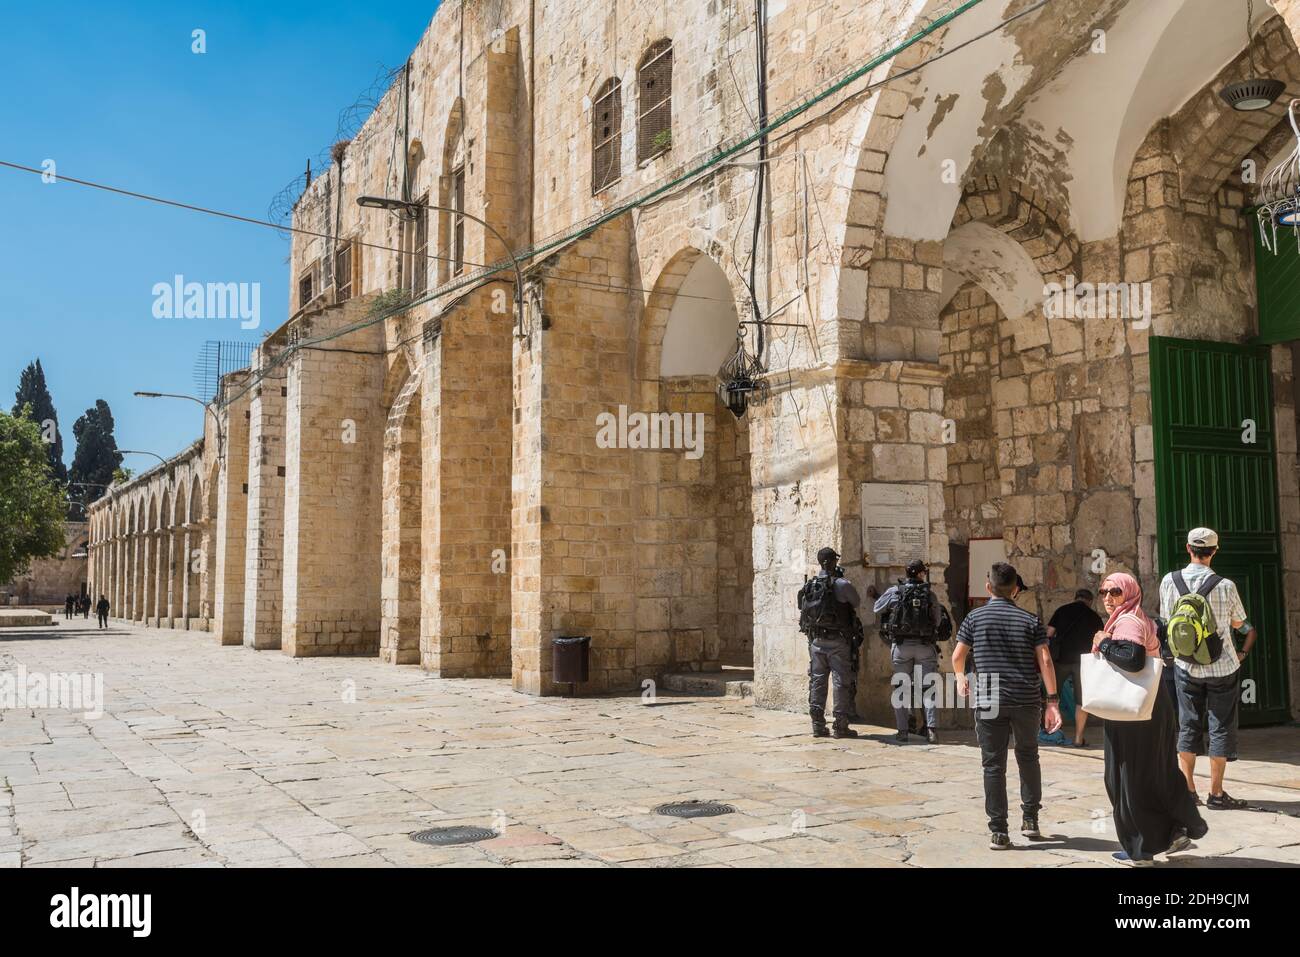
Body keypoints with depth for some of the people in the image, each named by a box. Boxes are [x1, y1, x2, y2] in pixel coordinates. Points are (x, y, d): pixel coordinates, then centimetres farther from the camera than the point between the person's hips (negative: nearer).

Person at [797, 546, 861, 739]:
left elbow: (803, 613, 9)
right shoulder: (842, 584, -11)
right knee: (841, 682, 1)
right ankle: (840, 726, 3)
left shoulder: (809, 586, 5)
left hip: (816, 641, 5)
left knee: (817, 681, 9)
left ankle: (818, 725, 11)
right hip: (838, 641, -5)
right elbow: (857, 603, 6)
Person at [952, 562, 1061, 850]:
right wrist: (1052, 700, -5)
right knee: (1028, 757, 22)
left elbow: (957, 656, 5)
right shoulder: (1031, 620, 1)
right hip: (1026, 701, 1)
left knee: (994, 765, 3)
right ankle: (1030, 818, 26)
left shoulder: (975, 618, 1)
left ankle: (998, 831, 3)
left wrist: (960, 678, 26)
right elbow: (1045, 660, -6)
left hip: (989, 701, -1)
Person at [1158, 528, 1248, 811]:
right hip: (1222, 667, -2)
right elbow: (1238, 622, 4)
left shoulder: (1170, 581, -7)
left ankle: (1188, 789, 14)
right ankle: (1216, 794, 8)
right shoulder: (1225, 586, -14)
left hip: (1186, 667, 2)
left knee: (1188, 727, 12)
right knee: (1221, 728, 6)